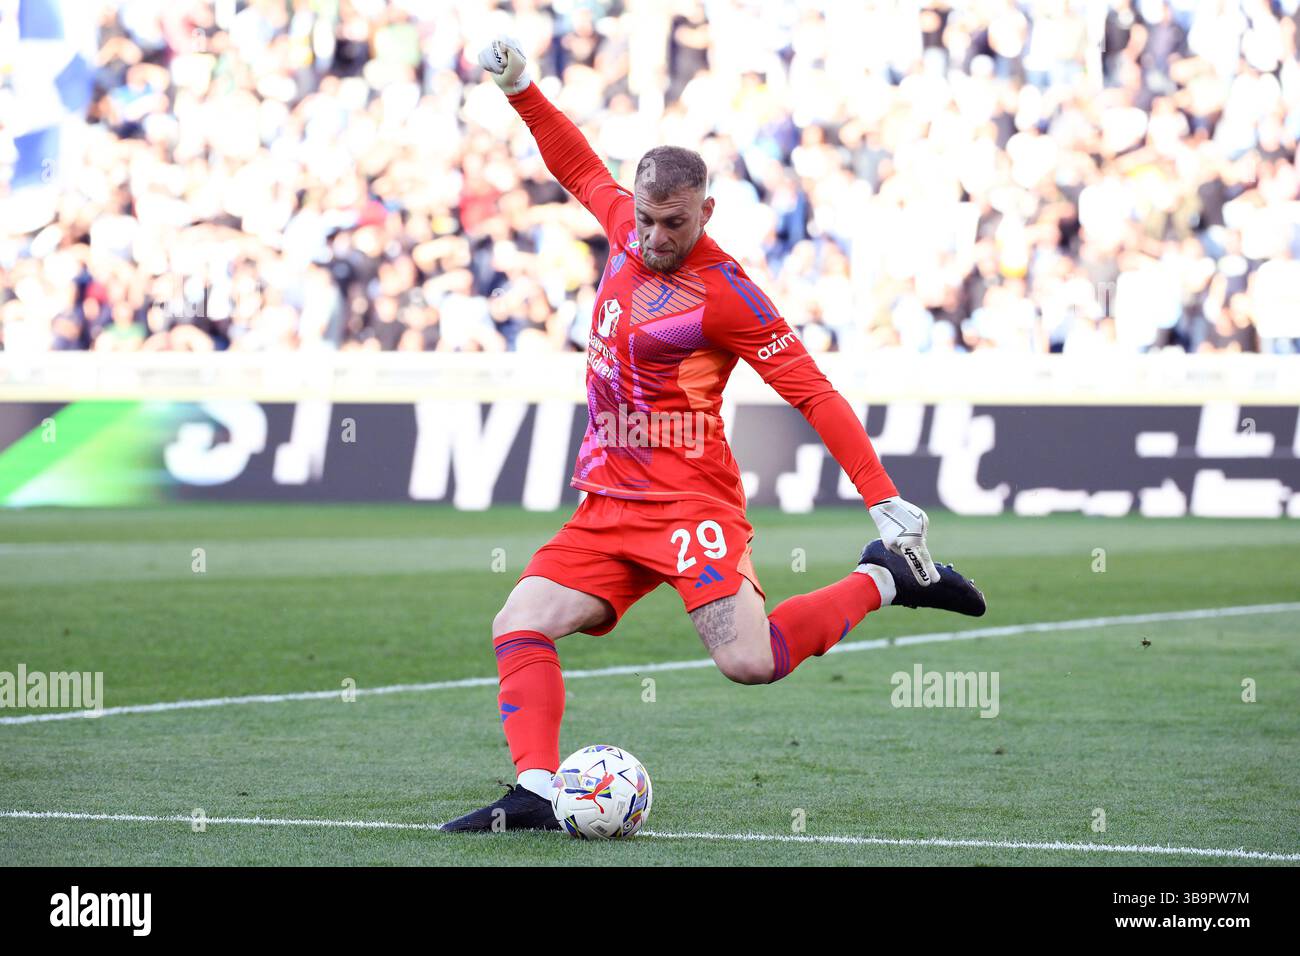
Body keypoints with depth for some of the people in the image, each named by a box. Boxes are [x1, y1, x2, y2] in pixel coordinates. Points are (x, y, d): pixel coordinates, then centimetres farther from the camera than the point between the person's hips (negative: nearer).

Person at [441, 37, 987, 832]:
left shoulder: (725, 294, -12)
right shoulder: (629, 231, 8)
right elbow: (578, 166, 30)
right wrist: (521, 91, 26)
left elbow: (813, 392, -13)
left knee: (748, 661, -22)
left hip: (689, 499, -7)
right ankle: (536, 792, -17)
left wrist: (885, 498, -19)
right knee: (520, 626, -10)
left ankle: (887, 577, -1)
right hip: (609, 503, 7)